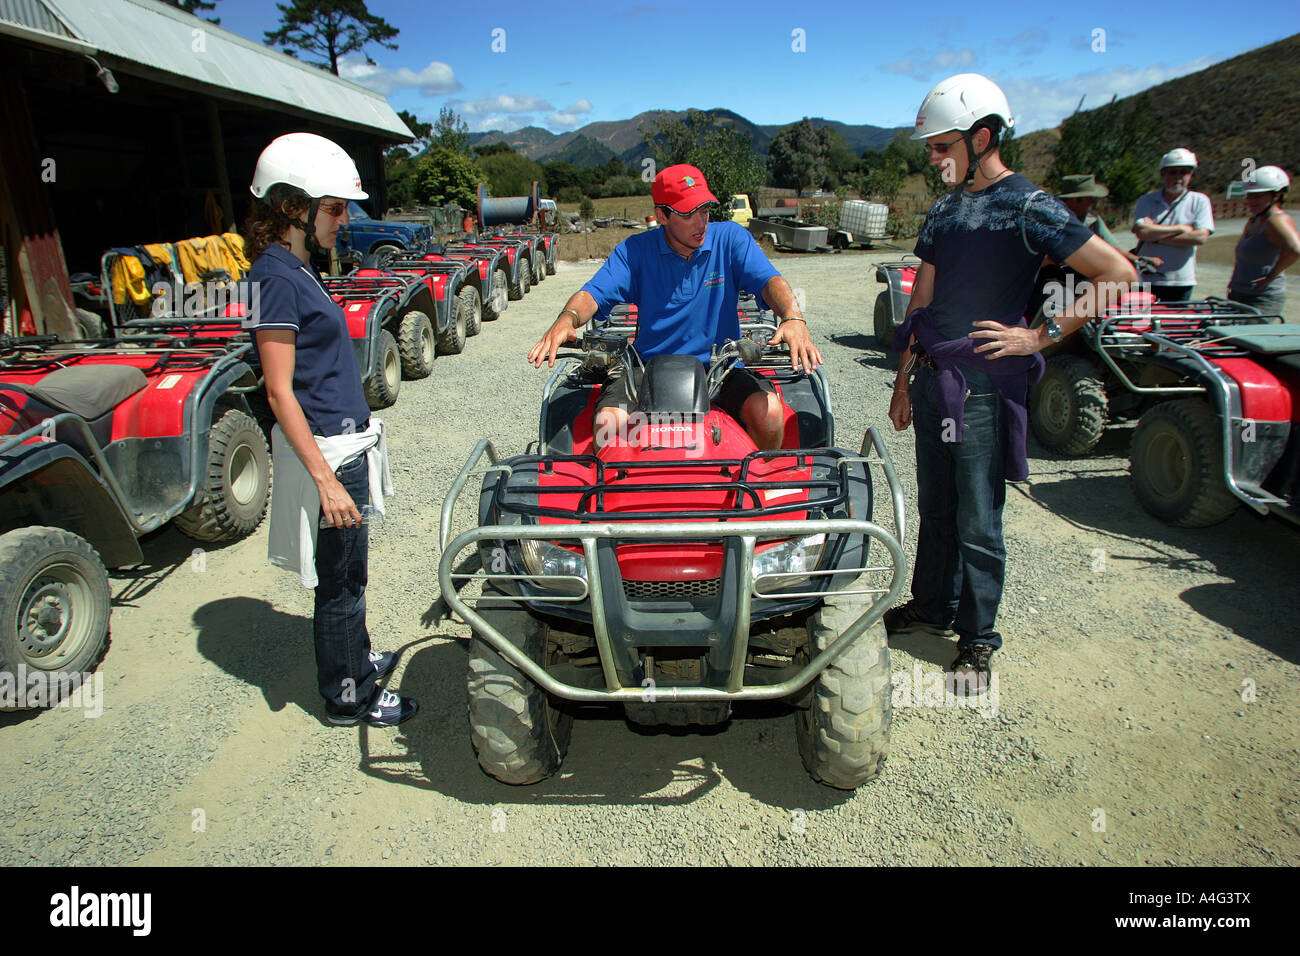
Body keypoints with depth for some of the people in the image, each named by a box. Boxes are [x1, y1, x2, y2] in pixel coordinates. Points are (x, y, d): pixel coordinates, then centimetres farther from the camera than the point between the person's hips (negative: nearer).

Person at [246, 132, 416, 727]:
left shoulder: (295, 269, 11)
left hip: (343, 442, 9)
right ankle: (348, 697, 23)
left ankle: (356, 660, 41)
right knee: (337, 583, 6)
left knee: (347, 574, 23)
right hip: (325, 452, -9)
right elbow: (280, 392, -21)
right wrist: (326, 479, -23)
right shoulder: (277, 277, -18)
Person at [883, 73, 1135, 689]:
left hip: (984, 388, -6)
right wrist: (903, 380, 15)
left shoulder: (1029, 209, -8)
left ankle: (977, 639, 17)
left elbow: (1119, 275, -11)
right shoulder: (944, 211, 13)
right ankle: (931, 606, 33)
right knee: (935, 507, 17)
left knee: (977, 522, 2)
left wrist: (1041, 336, -14)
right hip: (932, 380, 7)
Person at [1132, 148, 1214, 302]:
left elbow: (1200, 237, -10)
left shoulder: (1200, 201, 5)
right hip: (1146, 279, 0)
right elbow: (1142, 232, -12)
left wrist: (1157, 237, -11)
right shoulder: (1146, 200, 5)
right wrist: (1181, 228, -8)